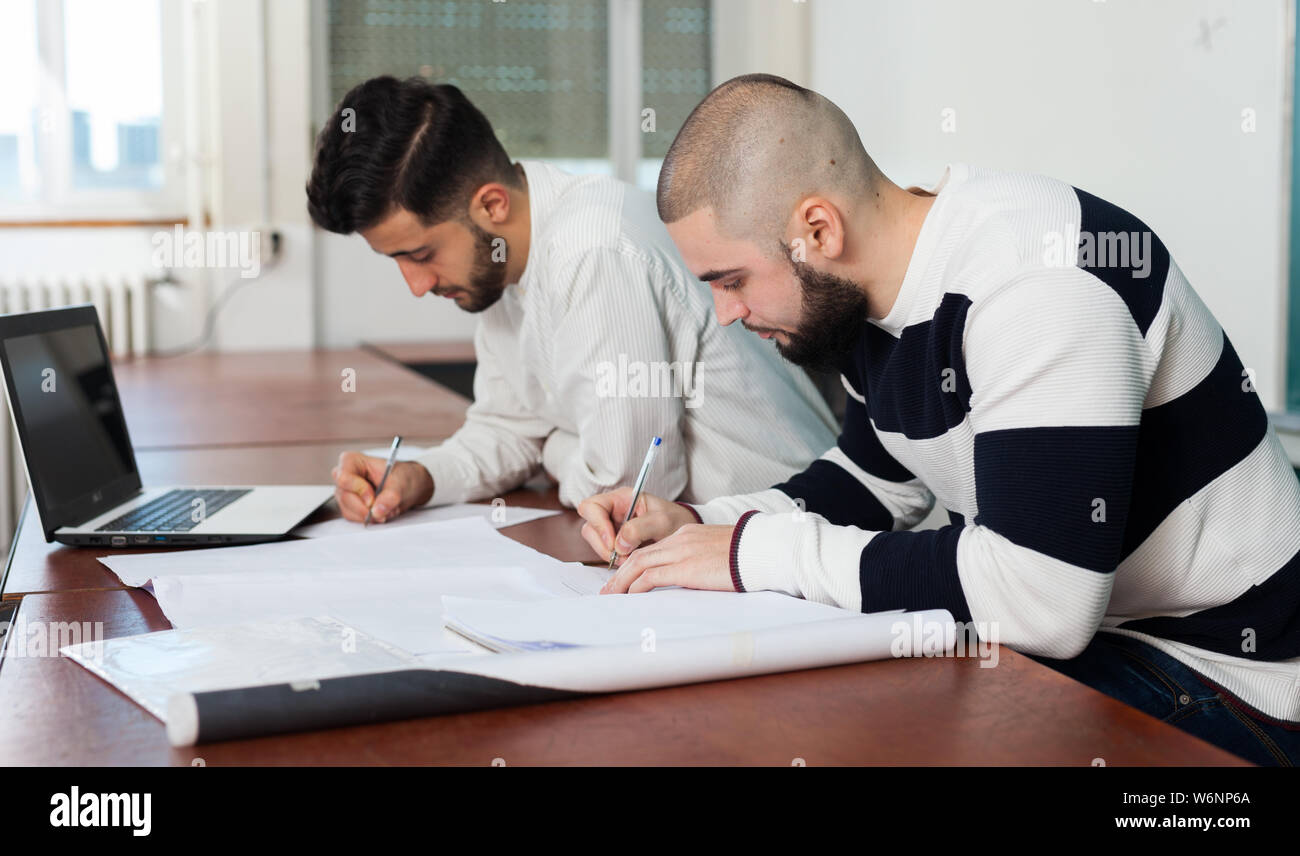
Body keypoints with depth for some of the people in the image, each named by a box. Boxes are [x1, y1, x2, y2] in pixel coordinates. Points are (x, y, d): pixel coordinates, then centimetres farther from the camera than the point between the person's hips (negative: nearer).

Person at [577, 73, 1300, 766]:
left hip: (1213, 671, -8)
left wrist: (760, 553, -24)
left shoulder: (1041, 275, -28)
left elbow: (1036, 599, -34)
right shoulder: (871, 294, 1)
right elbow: (878, 483, 18)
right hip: (1072, 632, 8)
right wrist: (699, 525, 2)